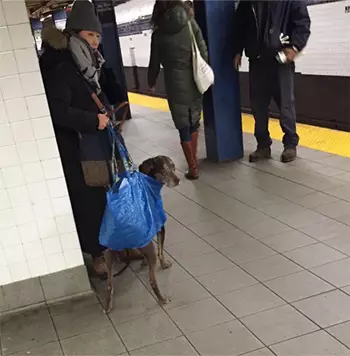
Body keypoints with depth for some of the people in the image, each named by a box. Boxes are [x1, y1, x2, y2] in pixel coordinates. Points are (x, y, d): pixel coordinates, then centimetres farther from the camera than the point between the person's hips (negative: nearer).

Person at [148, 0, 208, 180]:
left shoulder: (159, 33, -2)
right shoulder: (190, 23, 0)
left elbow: (155, 63, 5)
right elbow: (203, 52, 0)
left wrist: (151, 82, 22)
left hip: (175, 86, -2)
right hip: (194, 83, 3)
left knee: (184, 128, 5)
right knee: (193, 123, 18)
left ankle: (193, 169, 9)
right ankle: (193, 160, 30)